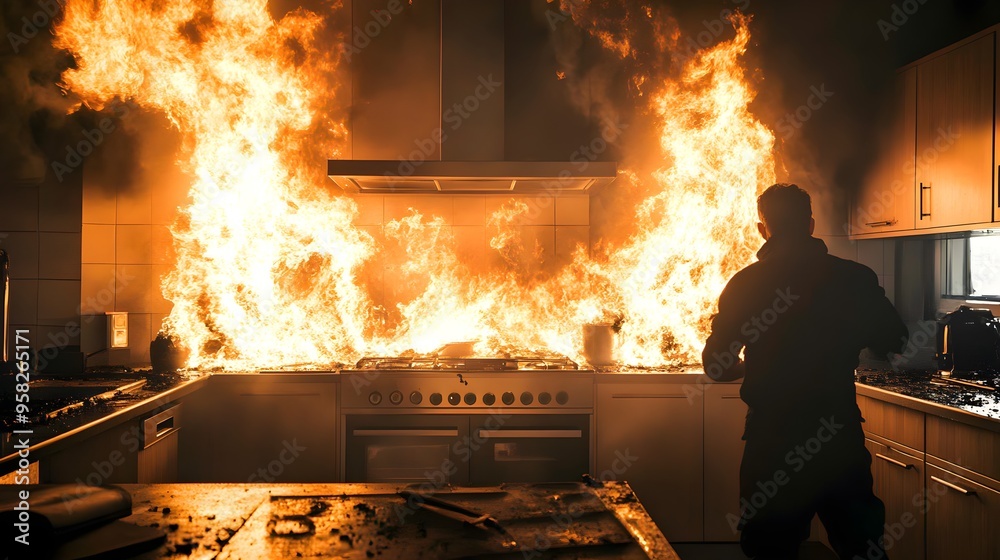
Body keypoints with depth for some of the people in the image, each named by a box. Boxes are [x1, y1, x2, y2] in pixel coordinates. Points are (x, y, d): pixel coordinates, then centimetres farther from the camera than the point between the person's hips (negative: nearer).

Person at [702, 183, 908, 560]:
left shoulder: (744, 284, -7)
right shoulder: (855, 278, -4)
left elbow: (718, 367, -4)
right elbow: (893, 344, 9)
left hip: (771, 442, -1)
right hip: (841, 439, 1)